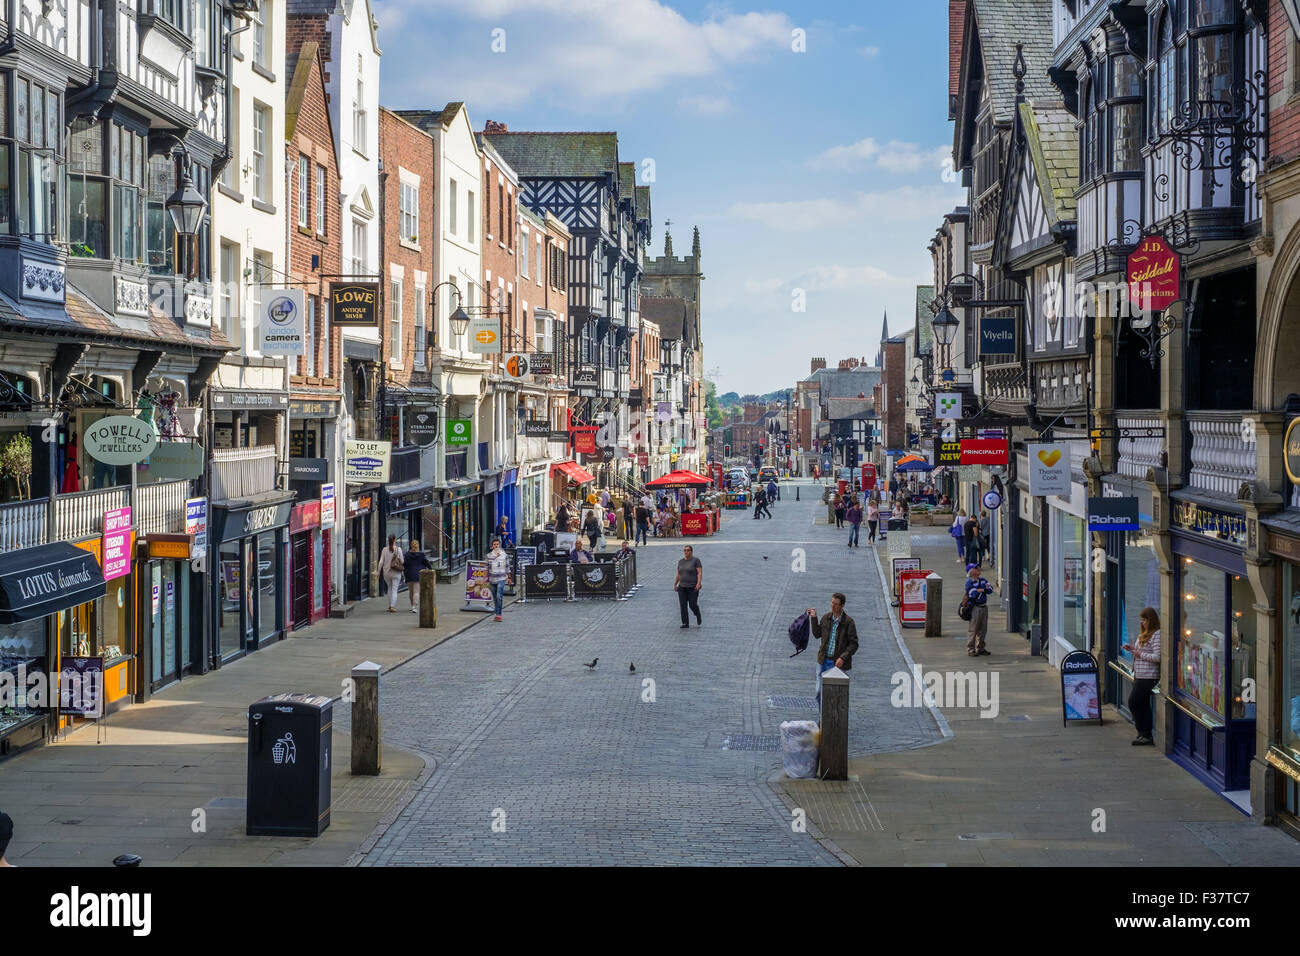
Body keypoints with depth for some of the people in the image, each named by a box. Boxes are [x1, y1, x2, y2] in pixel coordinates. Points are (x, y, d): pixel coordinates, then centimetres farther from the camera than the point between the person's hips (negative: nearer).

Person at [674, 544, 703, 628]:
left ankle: (698, 615, 25)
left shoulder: (696, 560, -5)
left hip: (693, 588, -5)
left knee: (693, 605, -5)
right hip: (682, 587, 5)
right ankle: (685, 623, 0)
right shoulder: (681, 562, 11)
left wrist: (699, 583, -23)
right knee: (683, 605, -3)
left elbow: (700, 573, -12)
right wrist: (675, 584, 11)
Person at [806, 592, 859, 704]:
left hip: (838, 663, -4)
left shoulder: (848, 622, -11)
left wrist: (843, 658, -20)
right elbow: (817, 634, 16)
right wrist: (813, 618, 5)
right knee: (820, 692, 6)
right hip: (824, 660, 4)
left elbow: (854, 644, -10)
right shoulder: (826, 617, 3)